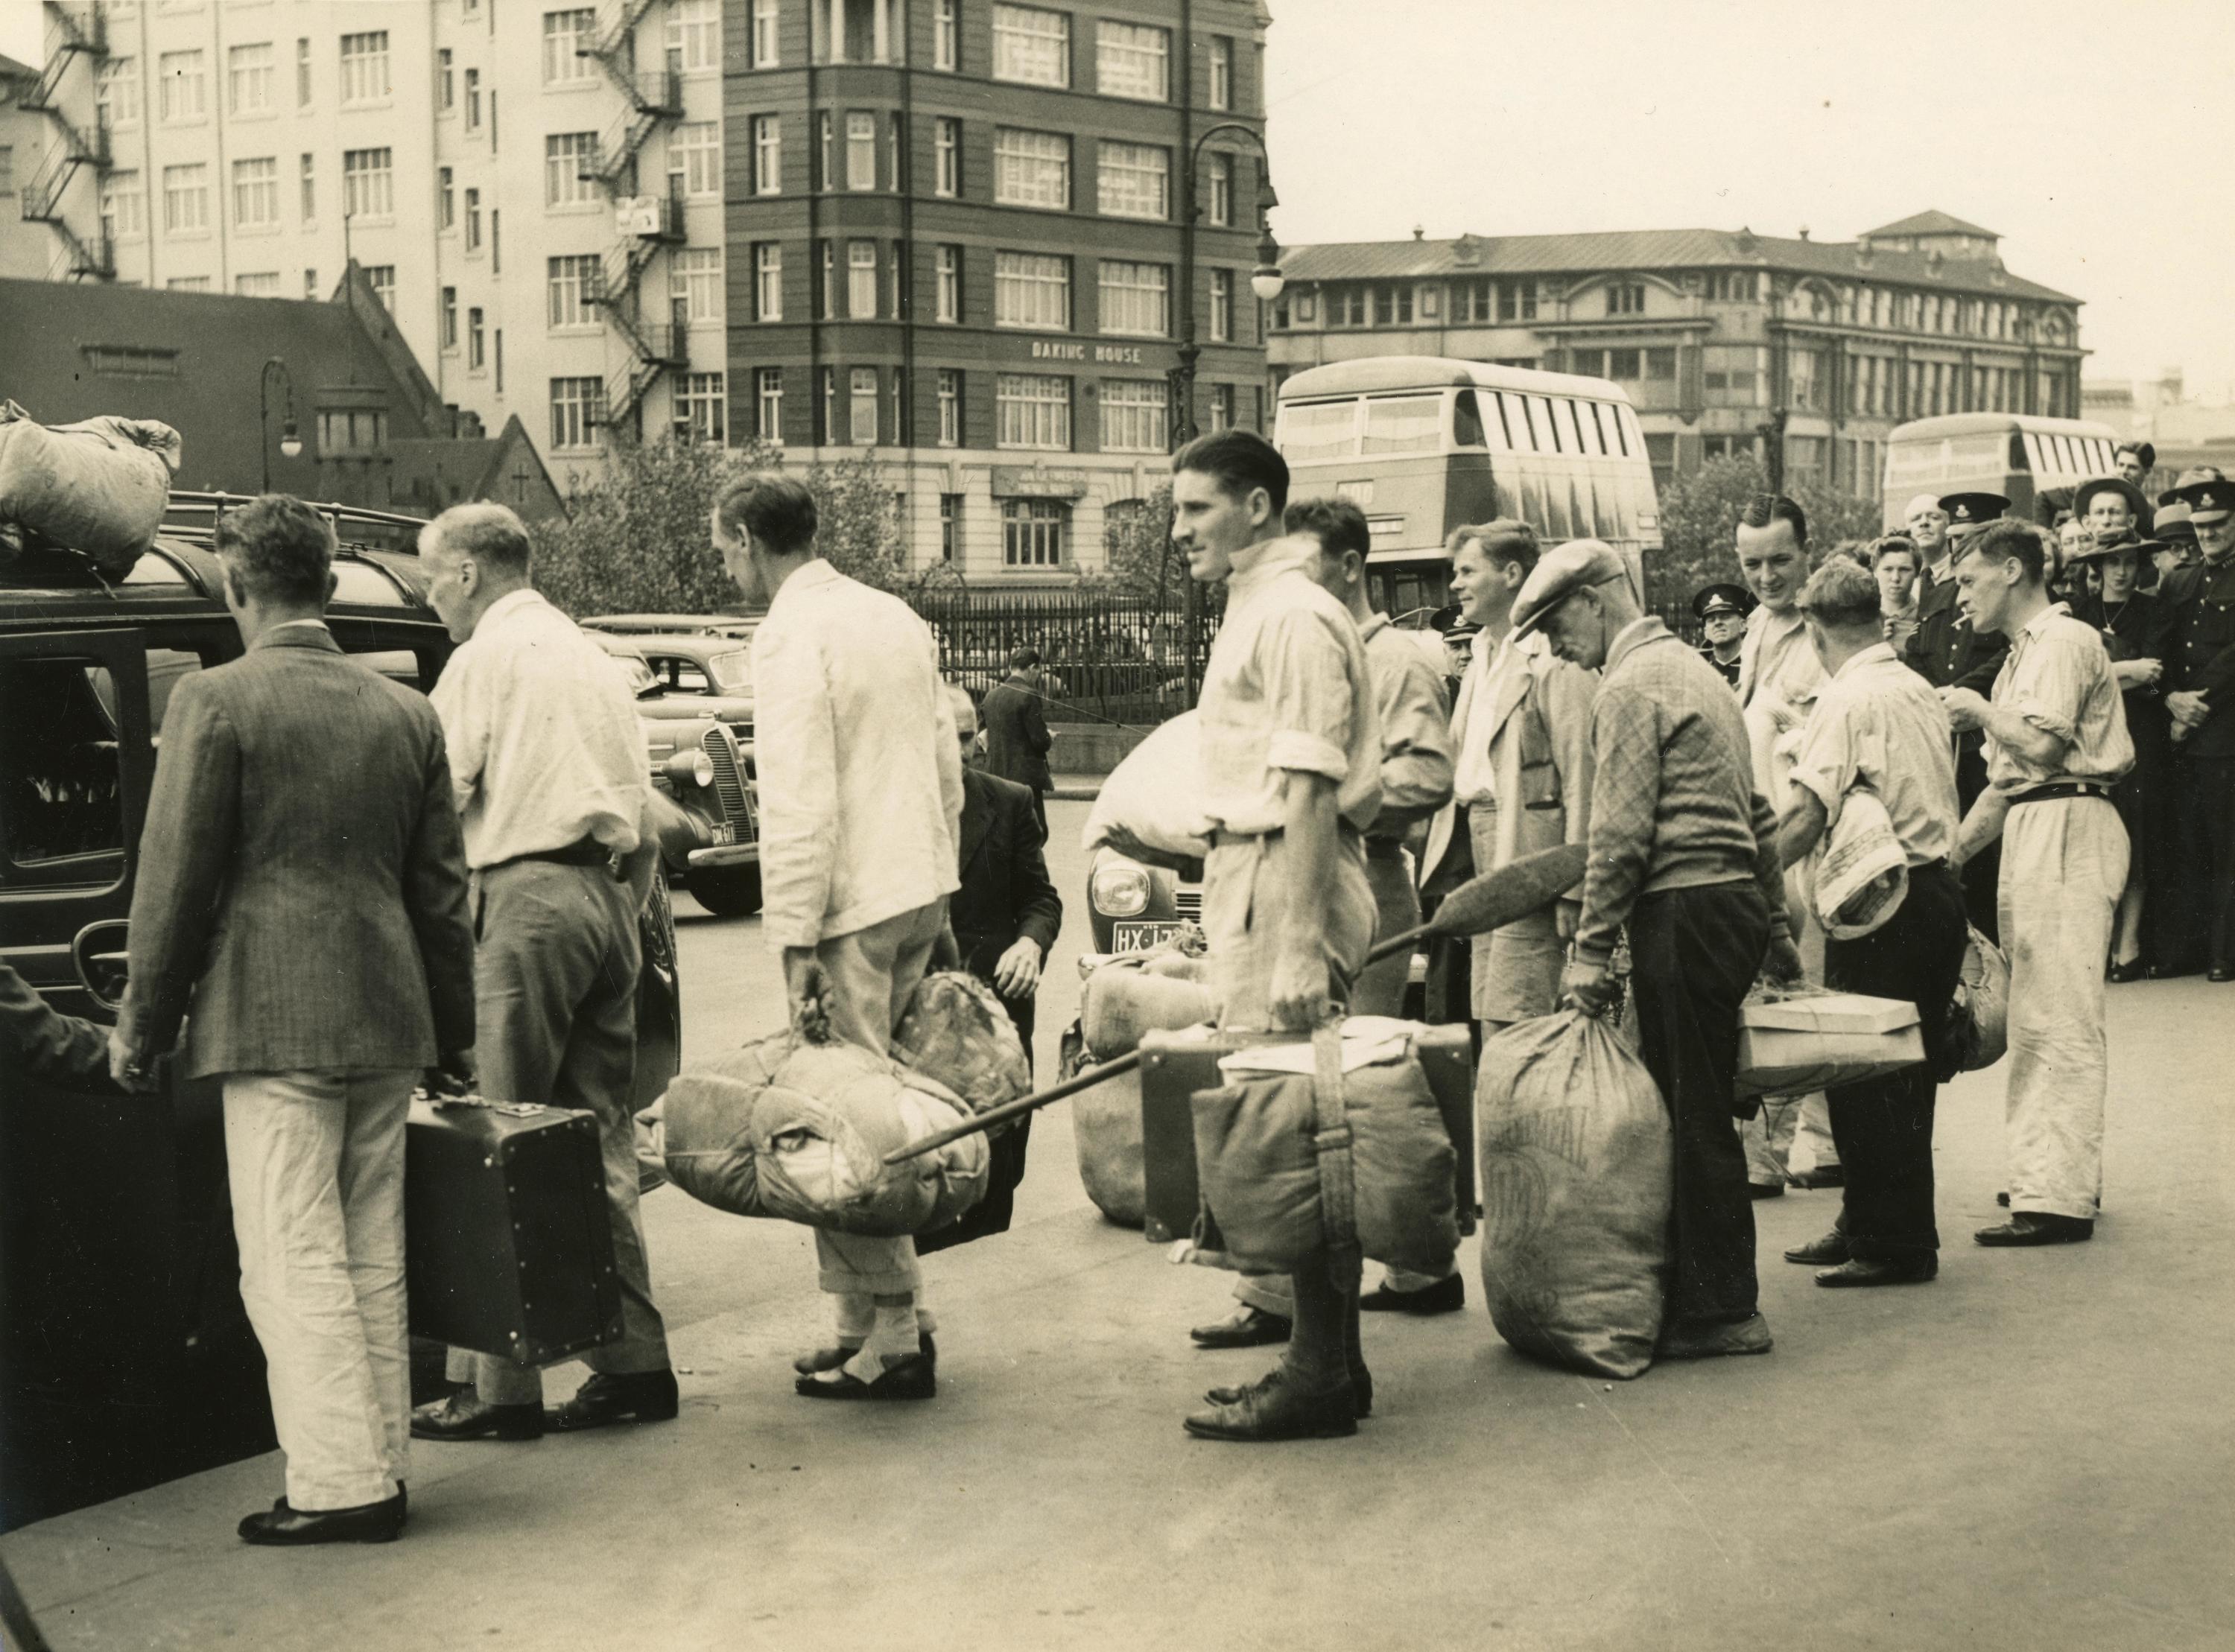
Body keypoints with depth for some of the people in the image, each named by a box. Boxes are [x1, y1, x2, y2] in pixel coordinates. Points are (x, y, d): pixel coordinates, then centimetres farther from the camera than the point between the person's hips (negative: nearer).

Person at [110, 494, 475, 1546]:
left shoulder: (216, 702, -8)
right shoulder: (405, 711, 9)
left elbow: (176, 878, -7)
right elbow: (441, 888, 13)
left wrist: (142, 1023, 2)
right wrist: (451, 1030, 19)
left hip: (270, 1020, -6)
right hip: (387, 1023, 6)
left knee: (294, 1264, -2)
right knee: (372, 1261, 13)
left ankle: (339, 1485, -3)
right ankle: (381, 1466, 17)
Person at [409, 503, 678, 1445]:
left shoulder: (486, 657, -1)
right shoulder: (592, 659, 23)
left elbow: (441, 796, -8)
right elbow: (644, 819, 22)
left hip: (528, 895, -8)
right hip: (606, 894, 8)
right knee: (600, 1139, 10)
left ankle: (499, 1385, -6)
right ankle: (632, 1363, 10)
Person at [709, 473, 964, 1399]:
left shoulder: (791, 636, -12)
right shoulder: (895, 618, 14)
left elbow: (799, 801, -18)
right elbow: (948, 766, 18)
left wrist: (796, 940, -17)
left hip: (852, 905, -9)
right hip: (920, 893, 9)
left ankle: (892, 1339, -3)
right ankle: (880, 1317, 17)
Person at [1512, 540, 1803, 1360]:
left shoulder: (1630, 686, -9)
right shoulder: (1693, 668, 20)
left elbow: (1621, 833, -16)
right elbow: (1757, 810, 22)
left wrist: (1591, 949, -14)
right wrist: (1775, 923, 25)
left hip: (1683, 913, -10)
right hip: (1737, 900, 10)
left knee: (1692, 1115, -5)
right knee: (1702, 1111, 12)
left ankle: (1720, 1311, -2)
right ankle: (1717, 1295, 16)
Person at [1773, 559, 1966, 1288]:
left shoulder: (1846, 699, -13)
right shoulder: (1921, 690, 12)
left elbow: (1809, 816, -23)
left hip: (1885, 904, -9)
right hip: (1939, 890, 9)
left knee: (1865, 1075, -1)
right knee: (1906, 1073, 14)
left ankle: (1893, 1245, 2)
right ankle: (1867, 1225, 24)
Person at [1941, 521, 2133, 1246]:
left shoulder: (2064, 641, -8)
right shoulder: (2021, 655, 22)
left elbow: (2043, 745, -20)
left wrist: (1979, 709, -4)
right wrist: (1953, 848, 16)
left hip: (2067, 826, -10)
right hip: (2030, 832, 10)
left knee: (2059, 1016, -13)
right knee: (2038, 1014, 13)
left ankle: (2057, 1198, -15)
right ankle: (2063, 1176, 20)